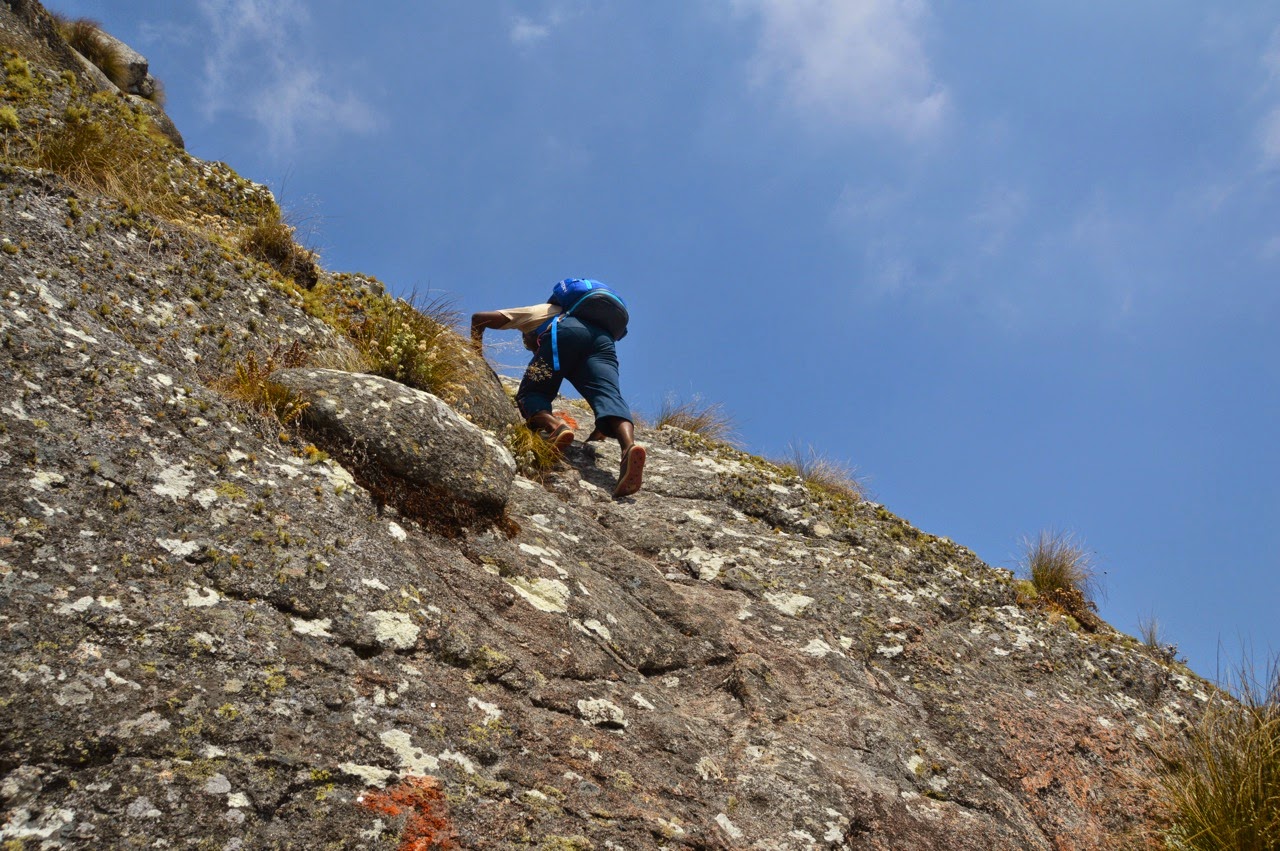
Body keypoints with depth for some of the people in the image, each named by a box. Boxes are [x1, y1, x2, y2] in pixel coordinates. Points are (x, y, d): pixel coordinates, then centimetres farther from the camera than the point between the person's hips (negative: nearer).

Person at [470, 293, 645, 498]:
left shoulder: (532, 312, 39)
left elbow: (479, 318, 32)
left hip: (564, 333, -3)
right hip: (603, 338, 4)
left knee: (530, 394, 5)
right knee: (609, 395, -15)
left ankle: (555, 426, -29)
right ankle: (629, 445, -47)